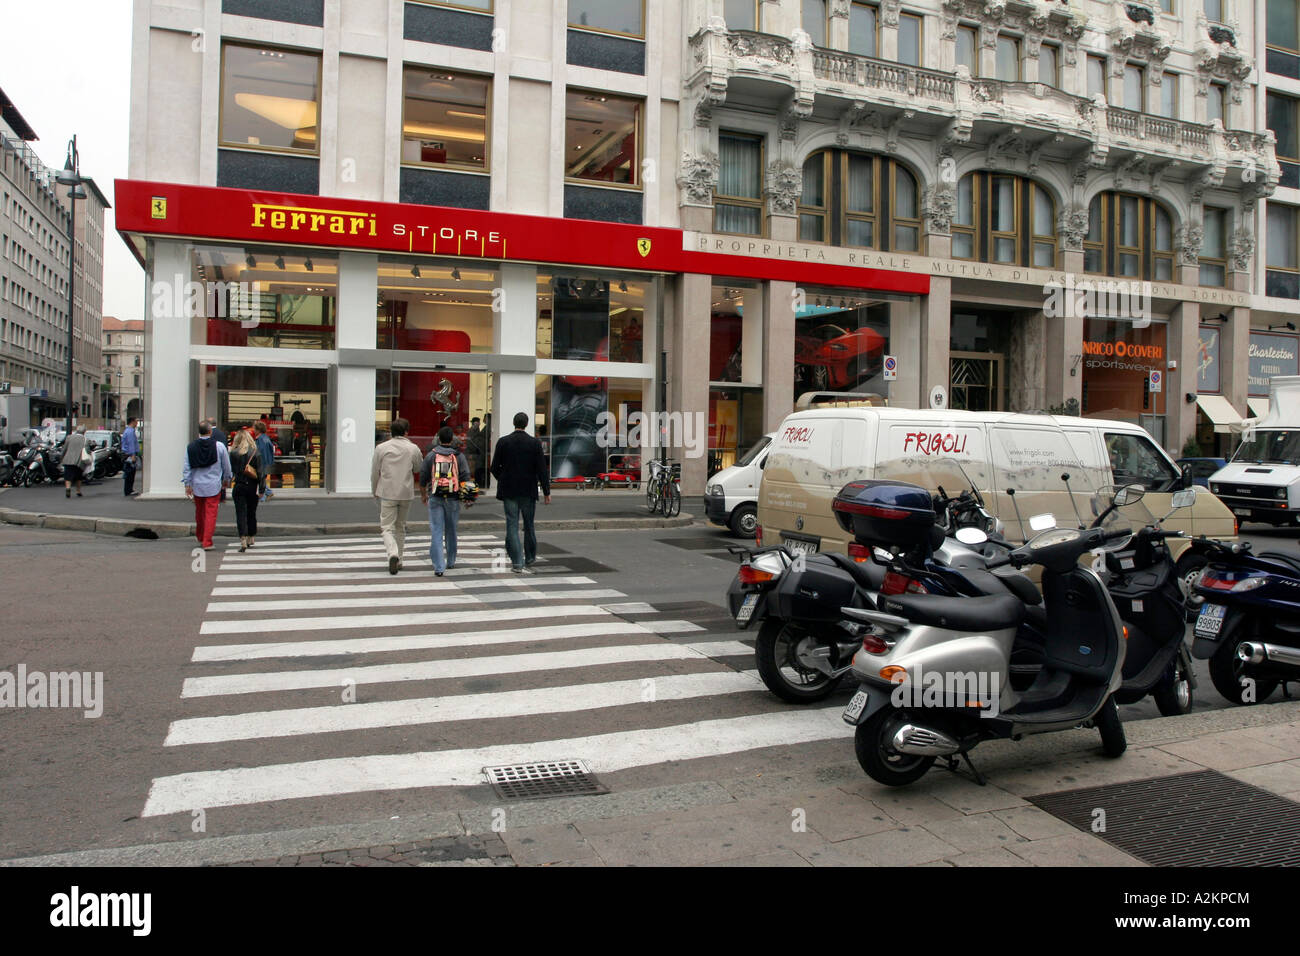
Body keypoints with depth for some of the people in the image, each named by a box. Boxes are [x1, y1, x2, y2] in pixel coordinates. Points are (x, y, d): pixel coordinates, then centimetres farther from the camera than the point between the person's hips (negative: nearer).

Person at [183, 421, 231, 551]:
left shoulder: (191, 447, -2)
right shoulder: (219, 446, -8)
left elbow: (187, 467, 0)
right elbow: (226, 466, 1)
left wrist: (187, 484, 6)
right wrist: (226, 479, 16)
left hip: (197, 485, 3)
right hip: (213, 485, -3)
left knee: (199, 512, 19)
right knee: (211, 513, -1)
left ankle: (200, 538, 33)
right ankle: (207, 542, -5)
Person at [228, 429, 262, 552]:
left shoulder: (233, 453, -5)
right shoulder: (256, 453, -5)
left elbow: (231, 470, 1)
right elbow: (260, 472, -4)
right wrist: (261, 489, -1)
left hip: (239, 487, -1)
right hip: (252, 487, 1)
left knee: (241, 514, -1)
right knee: (251, 514, 15)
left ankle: (243, 540, -14)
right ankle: (250, 539, 25)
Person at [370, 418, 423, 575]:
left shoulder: (381, 448, -3)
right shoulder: (413, 448, -3)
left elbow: (374, 473, 2)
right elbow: (419, 469, 9)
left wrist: (374, 491, 16)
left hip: (387, 493, -1)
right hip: (406, 493, 2)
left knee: (387, 527, 1)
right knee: (401, 527, 16)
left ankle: (393, 554, -23)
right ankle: (398, 560, 21)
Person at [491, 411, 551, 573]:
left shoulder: (503, 442, -3)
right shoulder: (534, 443, -5)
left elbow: (494, 467, 0)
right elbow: (541, 469, -6)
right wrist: (546, 492, 0)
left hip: (509, 491, 0)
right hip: (528, 491, 0)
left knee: (512, 526, 1)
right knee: (529, 526, 13)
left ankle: (517, 563, -4)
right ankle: (529, 560, 24)